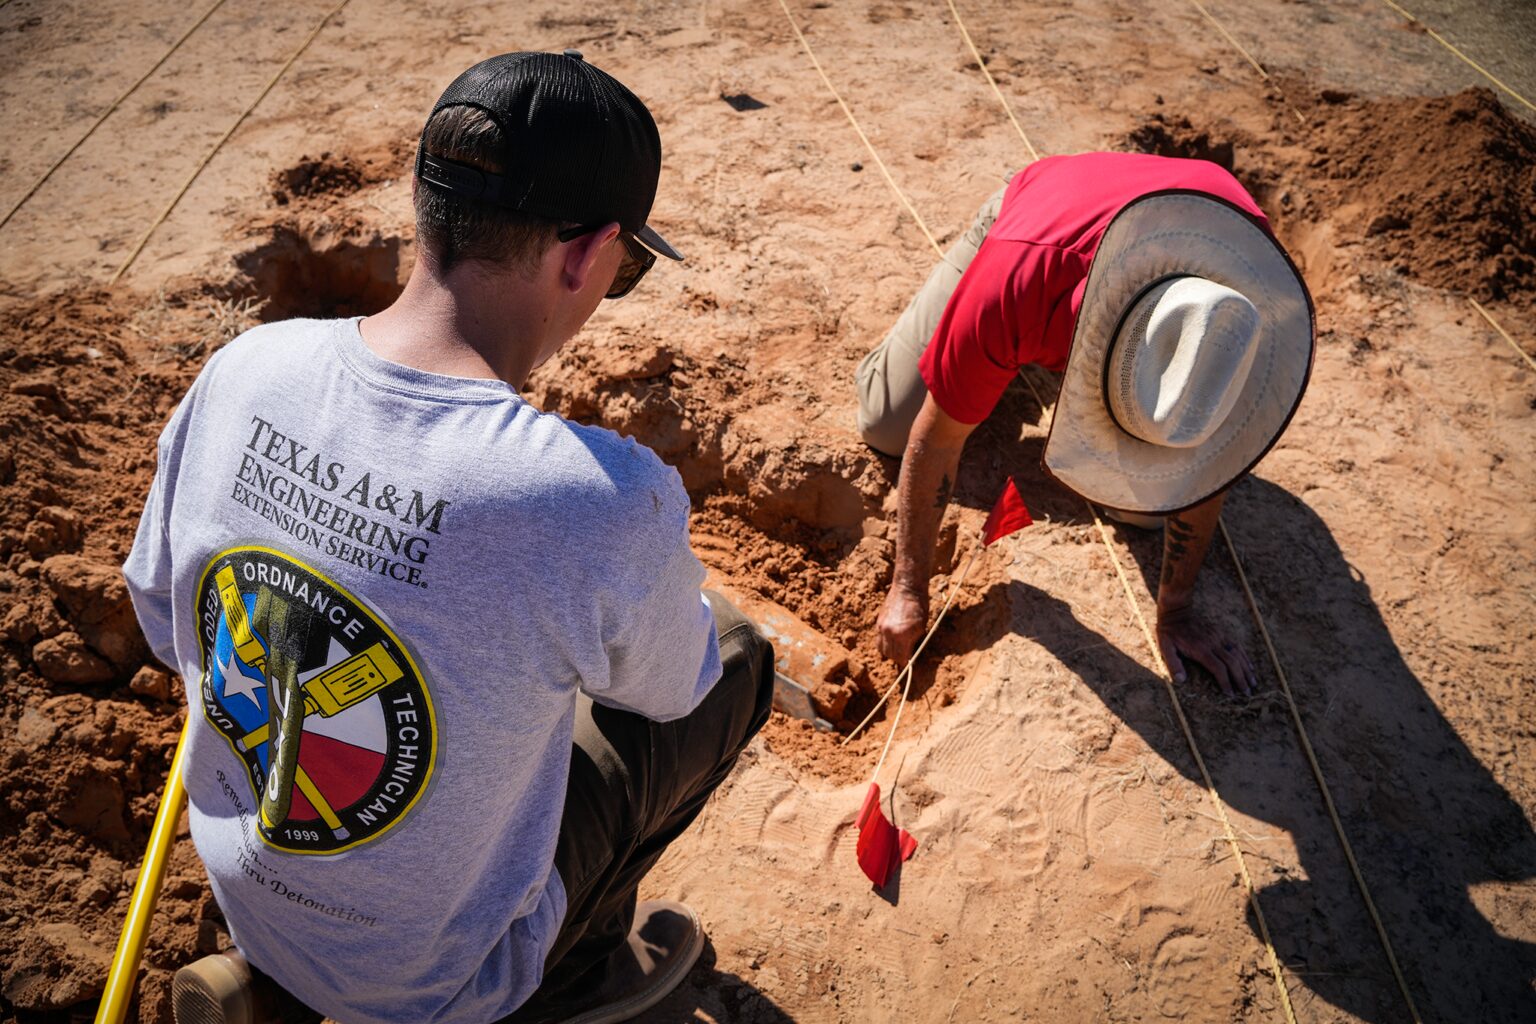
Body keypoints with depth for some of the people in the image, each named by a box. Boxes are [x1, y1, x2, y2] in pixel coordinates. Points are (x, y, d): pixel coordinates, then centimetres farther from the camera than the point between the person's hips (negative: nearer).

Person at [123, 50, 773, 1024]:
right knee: (734, 653, 7)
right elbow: (664, 687, -12)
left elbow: (162, 619, 0)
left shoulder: (242, 370, -17)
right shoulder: (608, 502, -35)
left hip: (244, 896, 6)